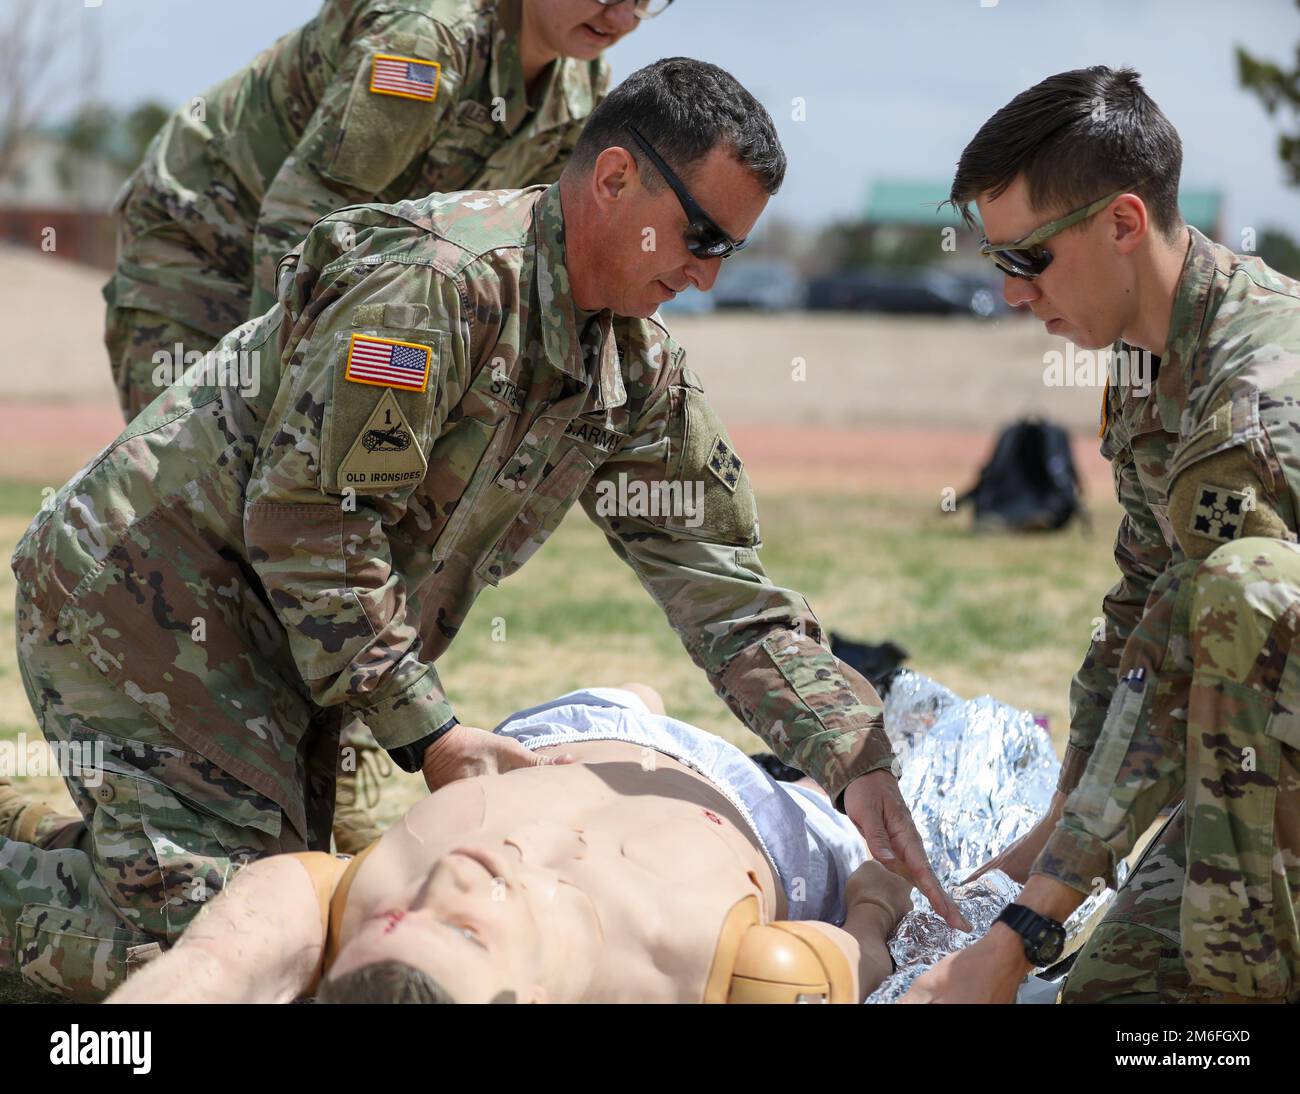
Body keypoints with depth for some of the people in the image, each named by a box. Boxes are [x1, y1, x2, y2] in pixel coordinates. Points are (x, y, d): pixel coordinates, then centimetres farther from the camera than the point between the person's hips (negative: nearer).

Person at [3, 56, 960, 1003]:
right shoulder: (441, 280, -23)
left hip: (281, 637, 10)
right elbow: (307, 517, -23)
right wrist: (424, 729, -18)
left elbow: (722, 580, 5)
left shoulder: (642, 376, 6)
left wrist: (855, 762, -6)